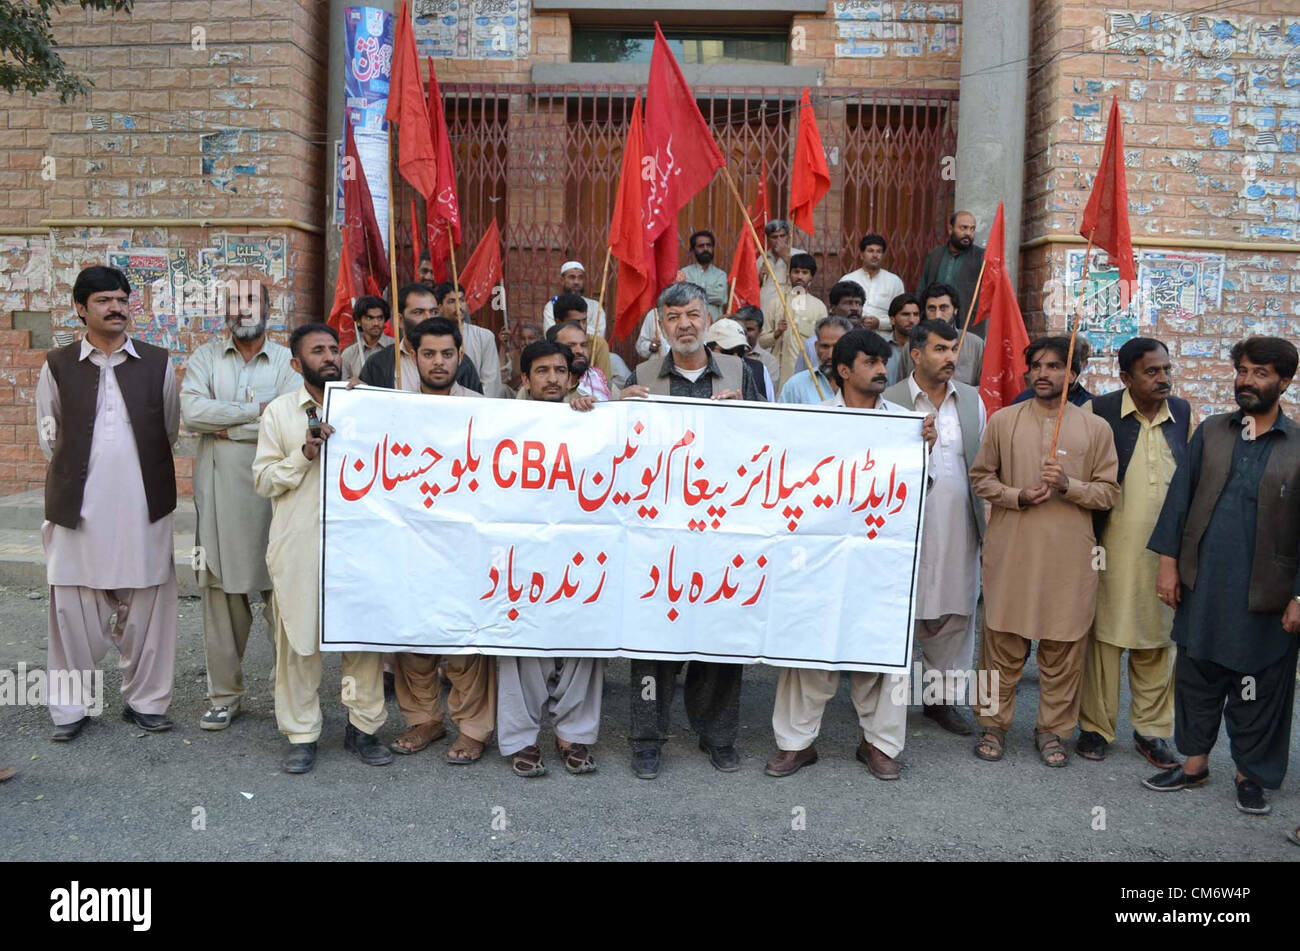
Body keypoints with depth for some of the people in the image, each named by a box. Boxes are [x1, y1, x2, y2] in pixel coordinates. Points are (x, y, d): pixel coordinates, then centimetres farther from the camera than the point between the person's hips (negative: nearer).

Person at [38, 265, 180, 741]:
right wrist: (76, 474, 10)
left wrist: (140, 472, 12)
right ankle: (69, 706, 20)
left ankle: (145, 700, 20)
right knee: (75, 608, 5)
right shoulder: (57, 366, 5)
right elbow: (49, 437, 11)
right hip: (78, 507, 0)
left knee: (146, 606, 6)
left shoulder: (158, 363, 5)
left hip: (143, 507, 0)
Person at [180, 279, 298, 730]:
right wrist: (257, 410, -11)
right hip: (219, 494, 2)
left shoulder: (288, 362, 4)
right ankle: (224, 694, 17)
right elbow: (192, 412, -9)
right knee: (221, 594, 5)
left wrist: (224, 425, -9)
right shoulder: (205, 358, 9)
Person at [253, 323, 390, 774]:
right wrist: (304, 454, -12)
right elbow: (263, 480, 2)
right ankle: (302, 734, 17)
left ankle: (363, 727, 18)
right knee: (298, 638, 3)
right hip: (299, 544, -1)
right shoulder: (279, 412, 6)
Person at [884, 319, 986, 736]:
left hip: (960, 527, 4)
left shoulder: (971, 399, 11)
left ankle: (944, 697, 20)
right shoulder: (890, 401, -3)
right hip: (908, 526, -4)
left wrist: (986, 520, 2)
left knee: (956, 614, 8)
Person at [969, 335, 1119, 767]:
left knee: (1063, 646, 6)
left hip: (1070, 554, 0)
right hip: (1010, 549, 0)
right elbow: (981, 476, 8)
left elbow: (1109, 491, 5)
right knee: (1003, 641, 6)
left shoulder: (1095, 428, 5)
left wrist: (1068, 485, -13)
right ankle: (993, 723, 21)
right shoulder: (1003, 420, 5)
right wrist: (1017, 496, -9)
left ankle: (1053, 729, 22)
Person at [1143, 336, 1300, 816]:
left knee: (1256, 688, 9)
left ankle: (1251, 773, 27)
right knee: (1196, 678, 13)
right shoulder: (1210, 432, 6)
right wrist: (1168, 562, 0)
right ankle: (1194, 762, 28)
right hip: (1202, 586, 3)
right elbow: (1180, 496, 6)